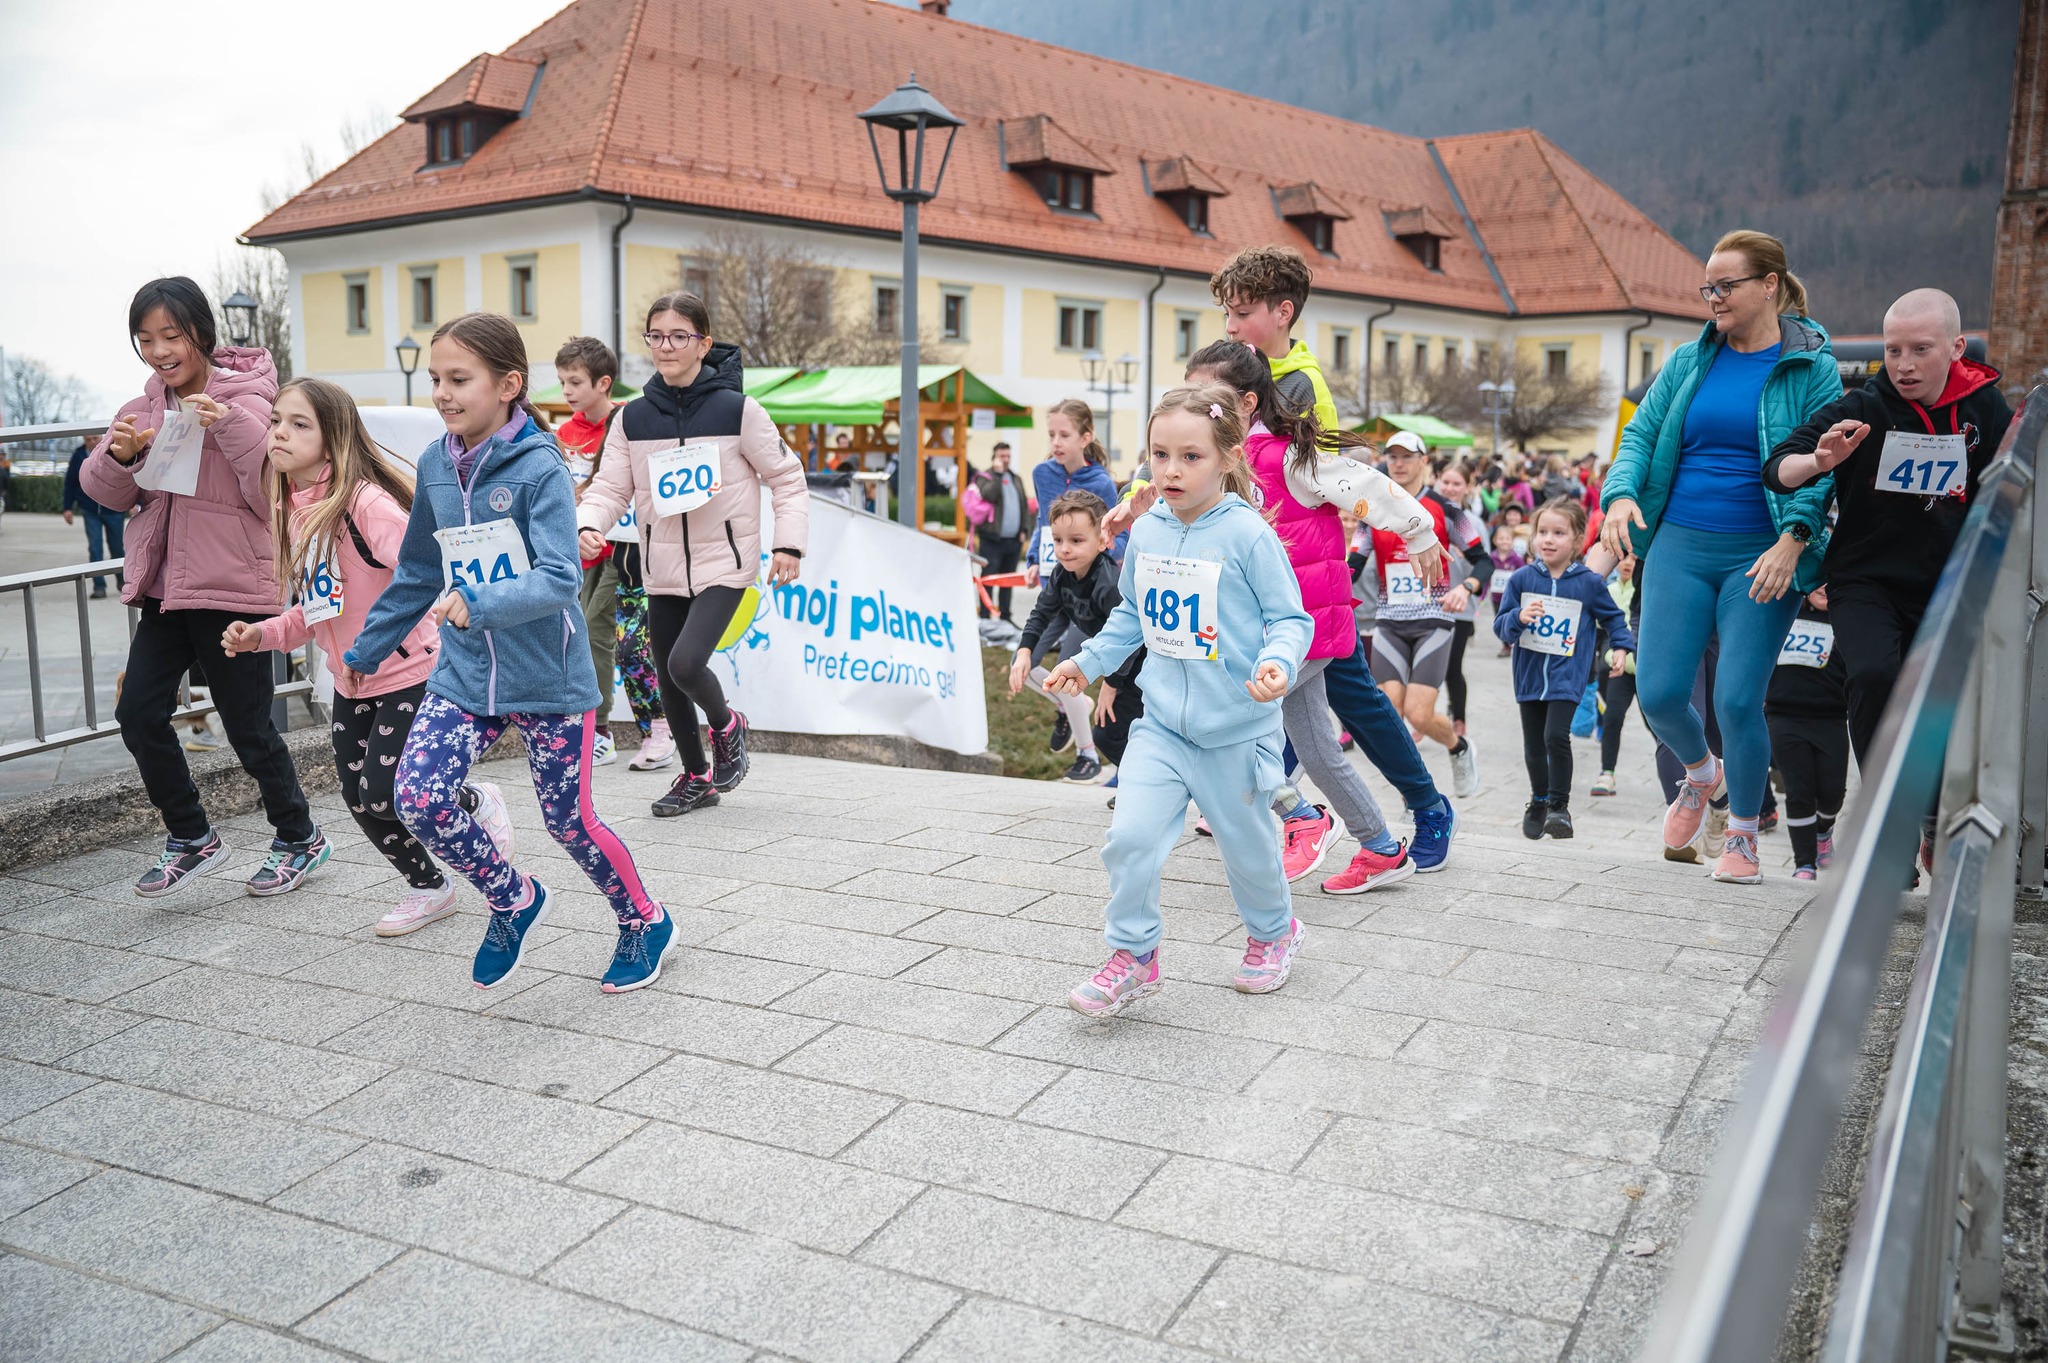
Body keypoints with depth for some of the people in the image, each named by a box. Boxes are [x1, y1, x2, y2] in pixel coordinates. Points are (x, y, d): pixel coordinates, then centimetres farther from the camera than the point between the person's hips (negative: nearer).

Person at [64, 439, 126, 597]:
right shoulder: (78, 455, -1)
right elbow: (70, 482, 8)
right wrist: (68, 507, 6)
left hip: (114, 510, -1)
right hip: (90, 511, 1)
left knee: (116, 547, 10)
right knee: (94, 548, -5)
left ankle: (122, 580, 31)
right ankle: (99, 586, -2)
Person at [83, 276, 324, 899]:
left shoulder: (247, 399, -9)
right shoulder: (147, 407, 9)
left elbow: (275, 493, -19)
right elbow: (104, 490, 10)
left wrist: (231, 427, -30)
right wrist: (119, 456, -11)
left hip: (231, 587, -6)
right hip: (165, 585, 6)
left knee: (248, 725, 3)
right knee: (138, 712, 2)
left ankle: (299, 838, 23)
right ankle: (190, 836, 20)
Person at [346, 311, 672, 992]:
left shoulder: (539, 467, -15)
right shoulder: (435, 465, 3)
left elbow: (559, 580, -24)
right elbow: (417, 575, 16)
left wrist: (478, 602, -38)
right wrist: (366, 649, 22)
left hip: (548, 679, -5)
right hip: (464, 674, 5)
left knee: (569, 820, 6)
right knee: (420, 800, -12)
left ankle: (645, 922, 33)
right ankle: (513, 900, 15)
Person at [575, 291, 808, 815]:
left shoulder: (735, 409, -8)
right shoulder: (633, 418, 2)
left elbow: (787, 476, -1)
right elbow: (610, 487, 5)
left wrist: (789, 541, -10)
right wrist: (587, 523, -16)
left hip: (723, 564, -4)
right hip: (663, 570, 5)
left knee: (686, 663, -22)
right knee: (669, 682, 10)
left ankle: (726, 726, 12)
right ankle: (697, 777, 31)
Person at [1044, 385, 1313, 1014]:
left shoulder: (1247, 534, -15)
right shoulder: (1146, 532, 2)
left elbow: (1291, 618, -11)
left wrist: (1276, 662, -30)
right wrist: (1087, 661, 11)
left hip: (1236, 728, -3)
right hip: (1161, 724, 4)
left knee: (1246, 846, 14)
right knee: (1131, 835, -11)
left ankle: (1274, 930, 44)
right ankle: (1133, 956, 8)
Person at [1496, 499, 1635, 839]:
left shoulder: (1589, 582, -4)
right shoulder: (1521, 579, -2)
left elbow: (1613, 617, 14)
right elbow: (1501, 628, -2)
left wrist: (1622, 647, 4)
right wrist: (1519, 618, -21)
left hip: (1567, 676, -2)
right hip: (1529, 675, 3)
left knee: (1556, 736, -19)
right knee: (1533, 746, 11)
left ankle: (1559, 805, -3)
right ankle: (1539, 801, 34)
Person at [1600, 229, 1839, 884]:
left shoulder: (1812, 369, -1)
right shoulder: (1690, 361, 9)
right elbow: (1641, 433, 9)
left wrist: (1793, 538, -19)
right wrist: (1621, 492, -11)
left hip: (1760, 559, -3)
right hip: (1680, 548, 3)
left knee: (1738, 700, -6)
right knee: (1659, 693, -2)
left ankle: (1743, 836, 17)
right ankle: (1701, 773, 33)